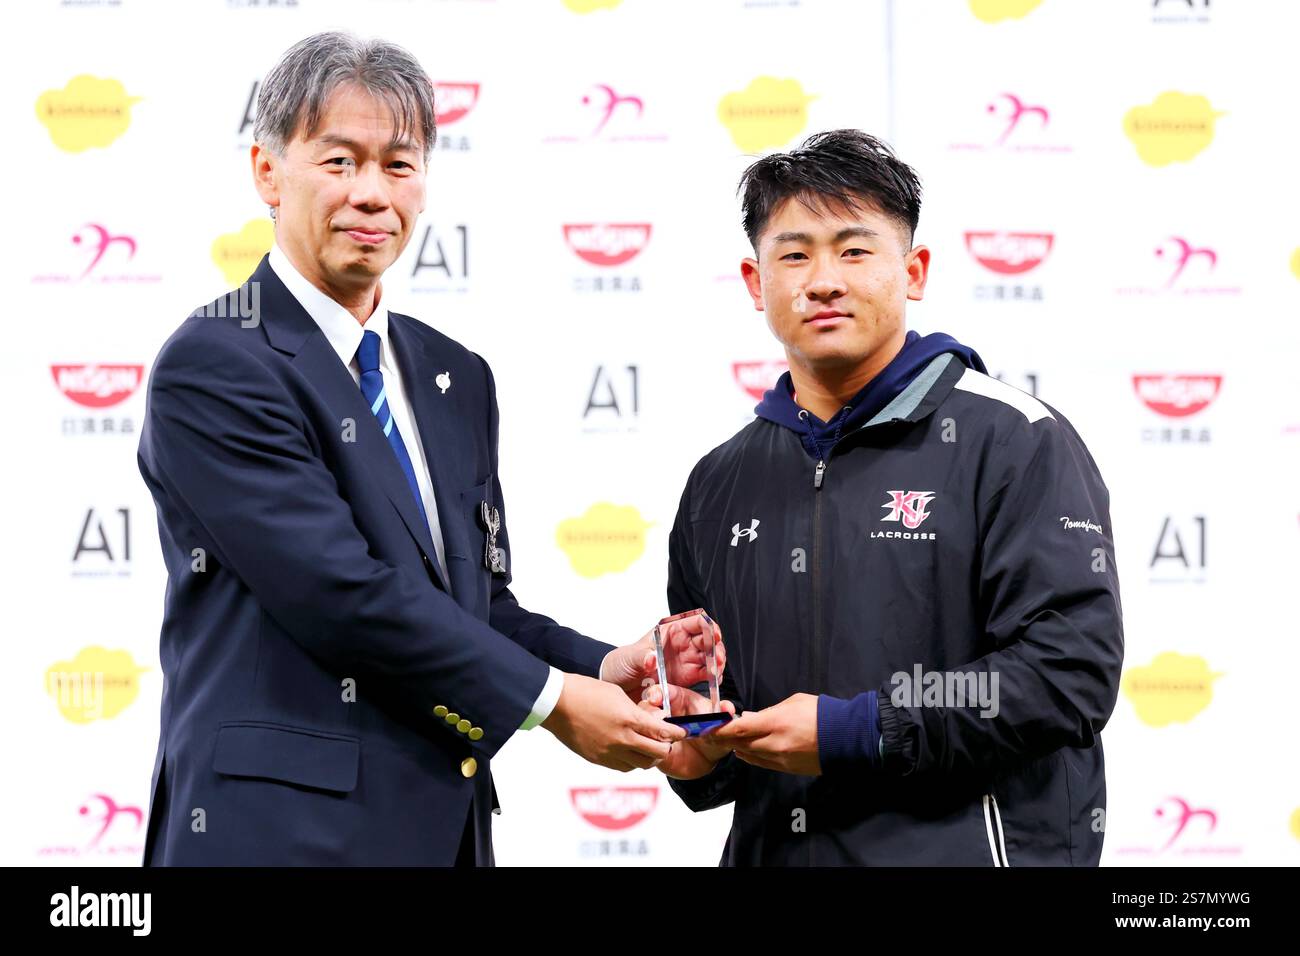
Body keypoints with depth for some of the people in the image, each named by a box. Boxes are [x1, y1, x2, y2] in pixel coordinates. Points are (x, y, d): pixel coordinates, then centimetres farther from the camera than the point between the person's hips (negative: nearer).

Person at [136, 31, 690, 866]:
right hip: (280, 828, -7)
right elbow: (339, 593, -17)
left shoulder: (459, 380, 15)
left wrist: (599, 669, -1)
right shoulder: (213, 368, -9)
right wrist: (551, 697, -12)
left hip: (444, 822, 7)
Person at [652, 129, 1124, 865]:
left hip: (966, 849, -5)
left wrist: (859, 733, -20)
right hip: (772, 849, 5)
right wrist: (701, 757, -2)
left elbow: (1072, 669, -16)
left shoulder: (1014, 441, -7)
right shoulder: (723, 482, 11)